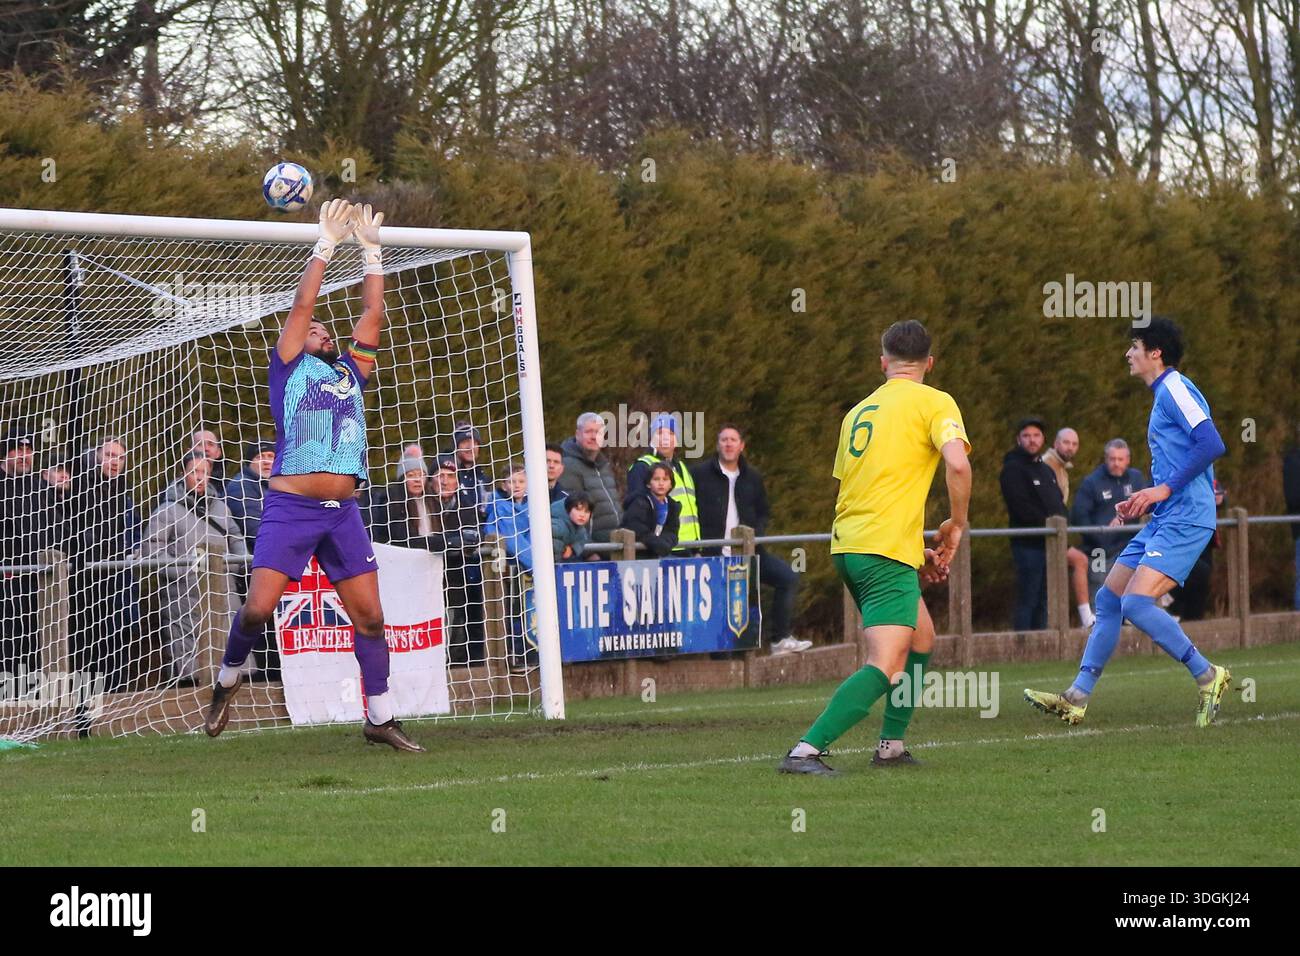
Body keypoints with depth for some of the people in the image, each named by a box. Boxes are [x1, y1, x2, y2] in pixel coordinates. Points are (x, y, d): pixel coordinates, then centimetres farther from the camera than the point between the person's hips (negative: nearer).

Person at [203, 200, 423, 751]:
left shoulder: (350, 374, 22)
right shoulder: (290, 369, 10)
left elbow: (373, 314, 20)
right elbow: (302, 304, 3)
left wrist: (371, 251, 20)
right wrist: (327, 244, 5)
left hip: (342, 513, 4)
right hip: (290, 506, -4)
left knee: (369, 615, 0)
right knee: (258, 607, -12)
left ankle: (380, 718, 8)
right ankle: (228, 679, 15)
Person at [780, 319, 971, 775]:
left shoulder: (859, 411, 20)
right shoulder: (934, 402, -1)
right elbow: (957, 464, -18)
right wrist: (956, 524, -1)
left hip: (847, 547, 8)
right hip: (886, 552, -8)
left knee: (921, 640, 24)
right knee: (886, 666, -13)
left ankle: (891, 745, 23)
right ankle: (806, 751, -26)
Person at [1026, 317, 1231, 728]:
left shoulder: (1175, 389, -9)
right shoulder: (1164, 395, 22)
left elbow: (1211, 443, -22)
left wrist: (1165, 488, -22)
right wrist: (1142, 503, 17)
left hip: (1184, 520, -11)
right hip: (1164, 522, 11)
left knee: (1136, 603, -20)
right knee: (1108, 599, 7)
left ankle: (1207, 676, -7)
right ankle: (1077, 698, 8)